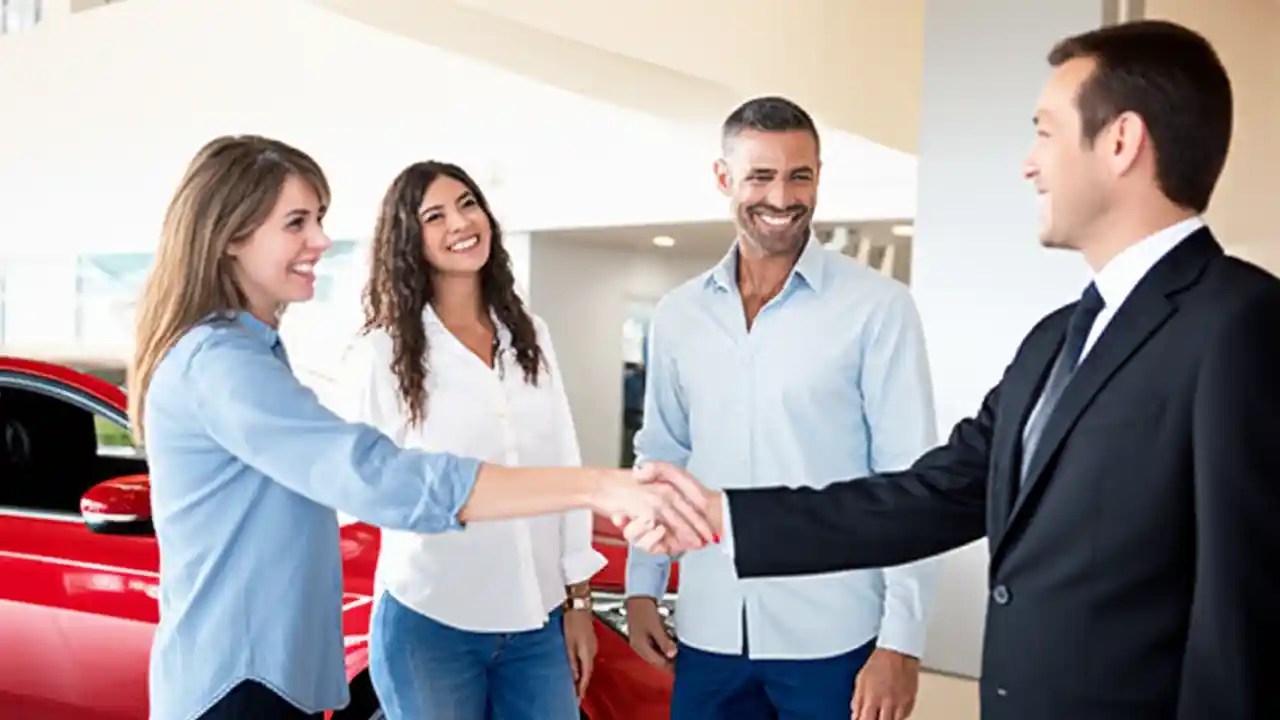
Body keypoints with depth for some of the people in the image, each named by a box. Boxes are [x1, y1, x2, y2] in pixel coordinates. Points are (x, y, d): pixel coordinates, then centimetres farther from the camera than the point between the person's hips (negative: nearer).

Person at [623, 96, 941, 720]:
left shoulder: (878, 306, -8)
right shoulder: (678, 314, 4)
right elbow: (661, 458, 11)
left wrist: (901, 640, -11)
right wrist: (641, 588, 7)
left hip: (831, 636, -3)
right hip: (709, 632, 4)